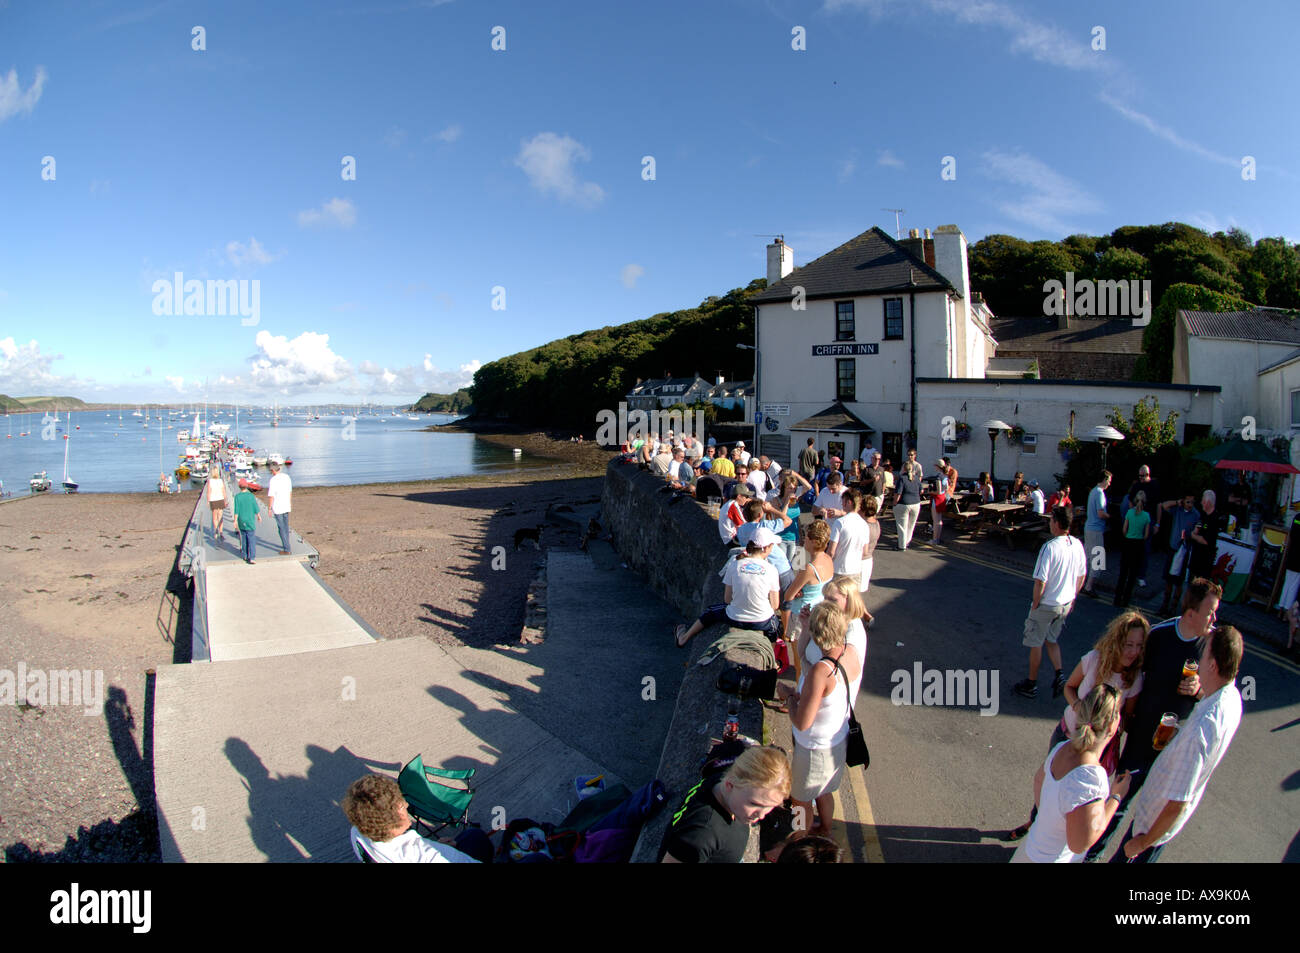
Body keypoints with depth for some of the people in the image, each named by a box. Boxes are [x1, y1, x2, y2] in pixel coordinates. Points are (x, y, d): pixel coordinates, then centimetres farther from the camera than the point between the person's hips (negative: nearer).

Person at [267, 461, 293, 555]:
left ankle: (286, 549, 1)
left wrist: (269, 508, -6)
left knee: (281, 528, -1)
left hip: (277, 508, -6)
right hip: (286, 506, 6)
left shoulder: (272, 480, -18)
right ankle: (286, 545, 33)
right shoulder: (287, 477, 3)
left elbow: (271, 496, -16)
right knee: (286, 526, 20)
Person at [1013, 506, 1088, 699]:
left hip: (1047, 605, -7)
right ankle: (1059, 676, 12)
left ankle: (1031, 685, 20)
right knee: (1052, 640, 25)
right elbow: (1082, 576, 8)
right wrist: (1072, 599, 20)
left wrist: (1035, 604, -10)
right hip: (1066, 604, 7)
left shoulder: (1049, 547, -25)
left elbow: (1040, 582, -24)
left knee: (1036, 643, 9)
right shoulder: (1077, 545, -3)